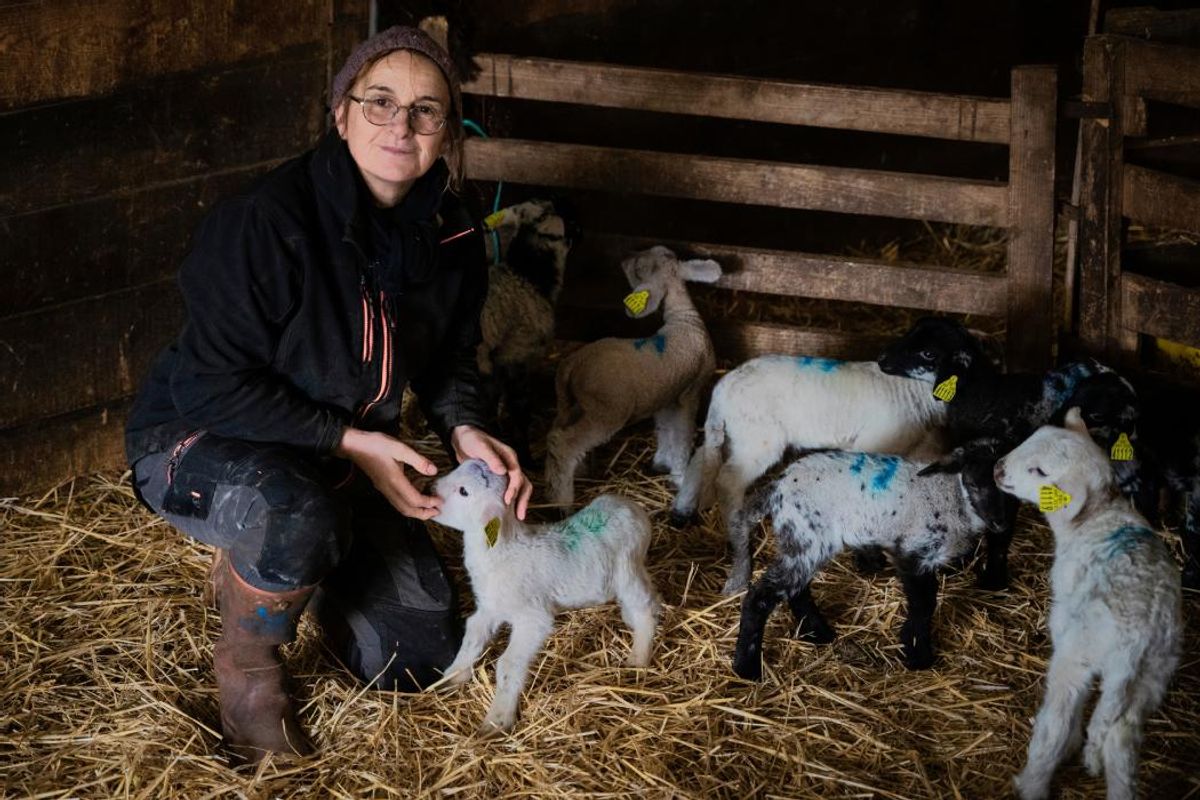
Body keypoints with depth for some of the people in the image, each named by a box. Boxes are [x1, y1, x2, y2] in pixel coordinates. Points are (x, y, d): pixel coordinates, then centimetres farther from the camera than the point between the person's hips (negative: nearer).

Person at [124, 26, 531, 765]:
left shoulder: (449, 235, -8)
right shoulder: (268, 221, -29)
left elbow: (449, 353, 8)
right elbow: (210, 385, -27)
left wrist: (465, 428, -14)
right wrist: (347, 440, -28)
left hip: (344, 457, 7)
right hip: (199, 443, -6)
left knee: (421, 657, 7)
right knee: (292, 510, -43)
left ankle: (262, 567, 31)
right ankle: (246, 665, -10)